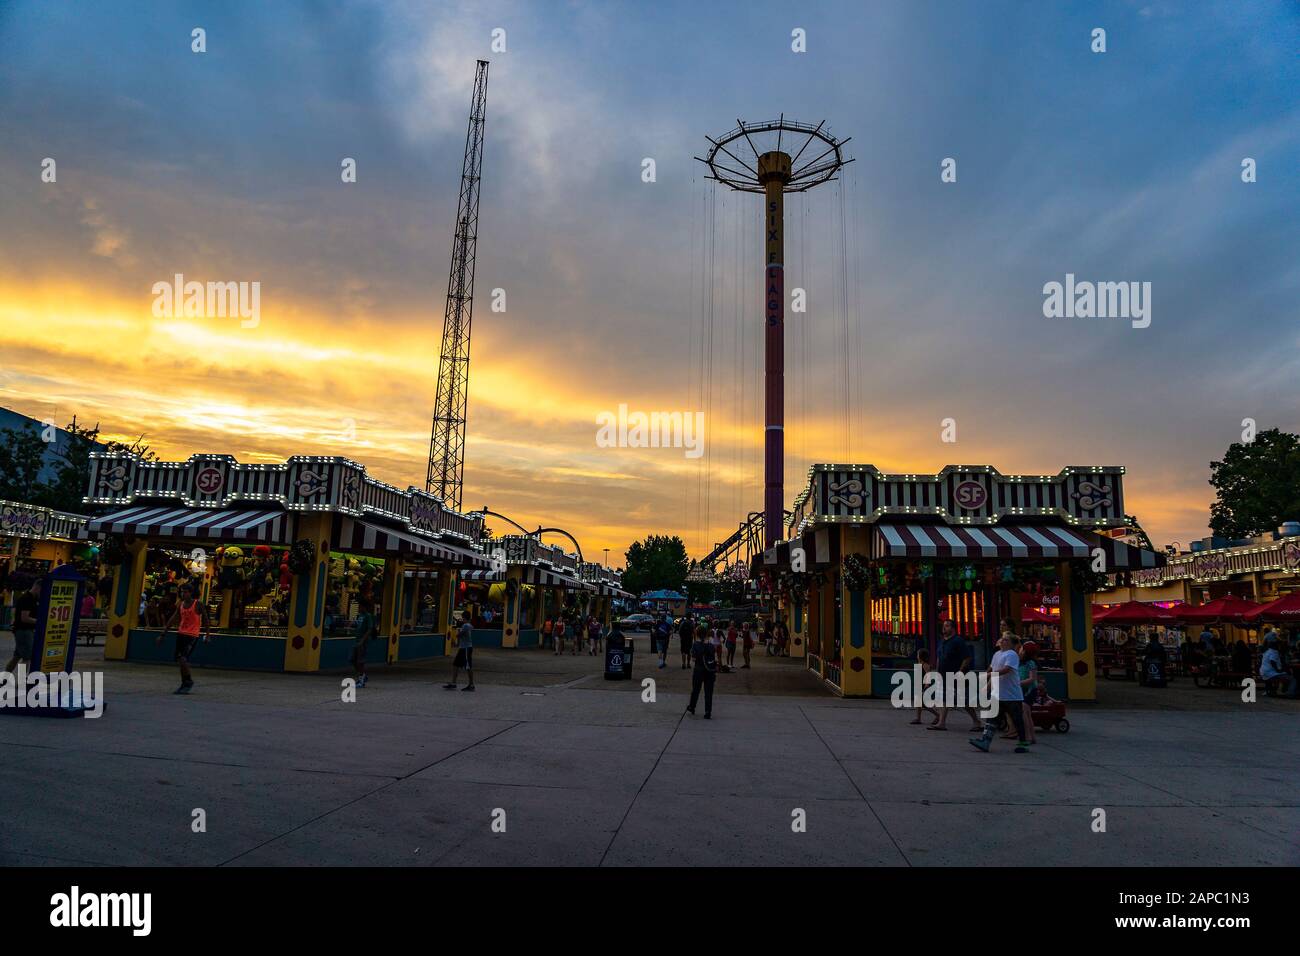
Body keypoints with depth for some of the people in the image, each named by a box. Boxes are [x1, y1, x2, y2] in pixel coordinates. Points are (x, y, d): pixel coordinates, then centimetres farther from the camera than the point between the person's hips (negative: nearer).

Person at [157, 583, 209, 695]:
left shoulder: (198, 604, -7)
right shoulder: (180, 604, 9)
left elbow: (205, 619, -3)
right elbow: (173, 620, 14)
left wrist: (206, 635, -6)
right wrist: (163, 634, 11)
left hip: (192, 636, -7)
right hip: (181, 634, 7)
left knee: (183, 659, -17)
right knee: (180, 660, 8)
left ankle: (189, 681, -1)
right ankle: (184, 683, 19)